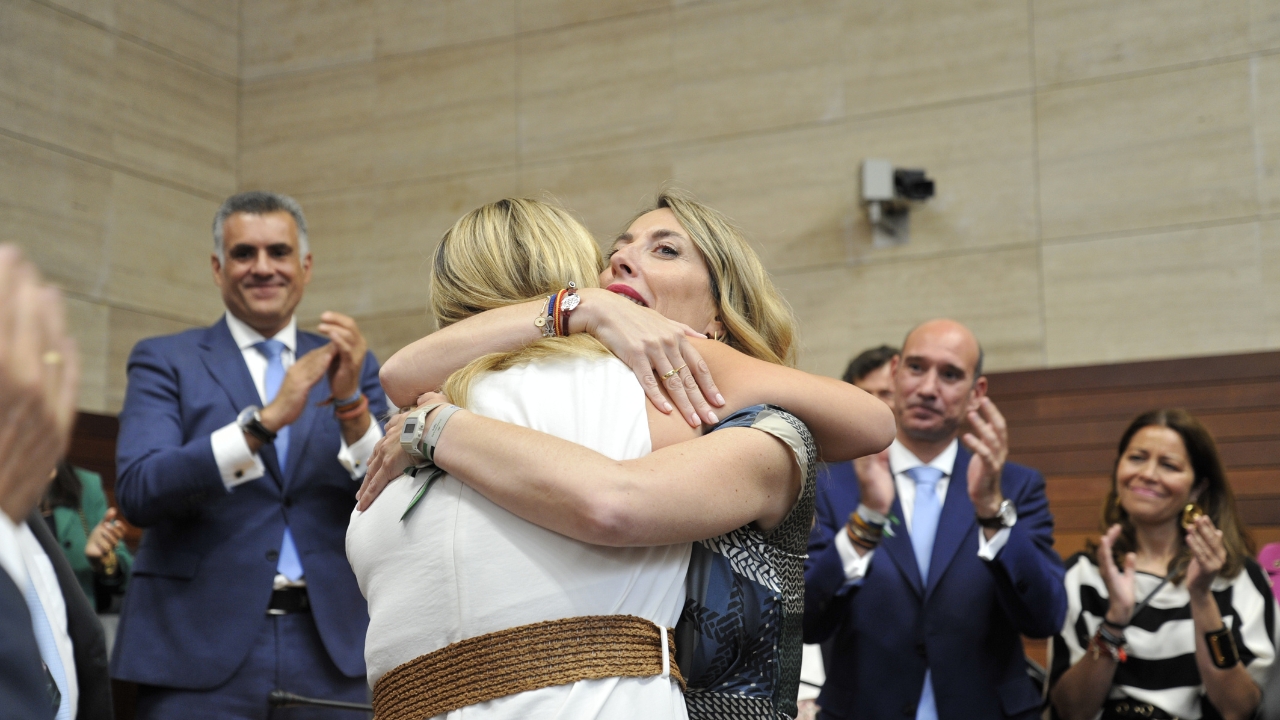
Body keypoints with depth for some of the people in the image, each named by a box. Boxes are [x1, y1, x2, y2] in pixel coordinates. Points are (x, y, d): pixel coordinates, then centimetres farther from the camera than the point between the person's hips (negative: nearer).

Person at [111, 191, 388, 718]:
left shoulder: (350, 366, 11)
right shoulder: (164, 360, 5)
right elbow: (138, 492, -10)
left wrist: (351, 404, -15)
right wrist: (265, 420, -21)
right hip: (200, 652, -2)